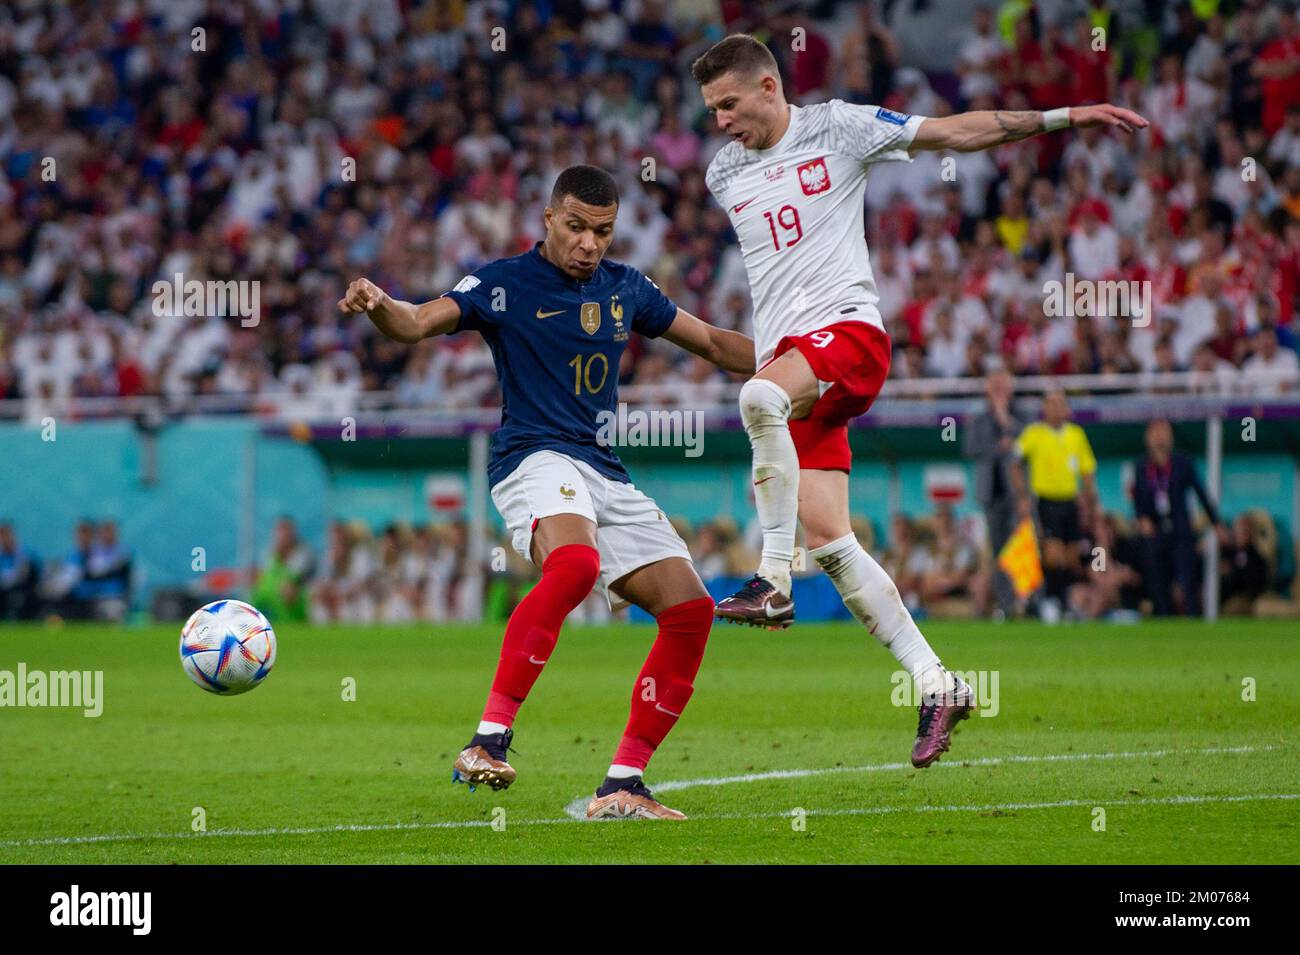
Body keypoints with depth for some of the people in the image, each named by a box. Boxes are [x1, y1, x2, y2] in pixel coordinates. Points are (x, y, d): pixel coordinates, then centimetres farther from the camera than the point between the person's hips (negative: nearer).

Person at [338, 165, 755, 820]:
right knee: (574, 562, -38)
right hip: (536, 459, -7)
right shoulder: (505, 284, -1)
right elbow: (419, 323, -15)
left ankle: (621, 788, 3)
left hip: (606, 473, 7)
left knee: (690, 610, -4)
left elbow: (714, 343, 27)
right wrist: (379, 307, -37)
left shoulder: (625, 288, 15)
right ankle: (489, 739, -38)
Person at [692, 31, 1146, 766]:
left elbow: (957, 131, 3)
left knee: (760, 396, -37)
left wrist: (1060, 117, -2)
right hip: (785, 355, 6)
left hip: (847, 327, -6)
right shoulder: (724, 174, 16)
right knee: (828, 539, -5)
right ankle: (935, 684, 1)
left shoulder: (837, 128, 1)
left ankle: (775, 581, -30)